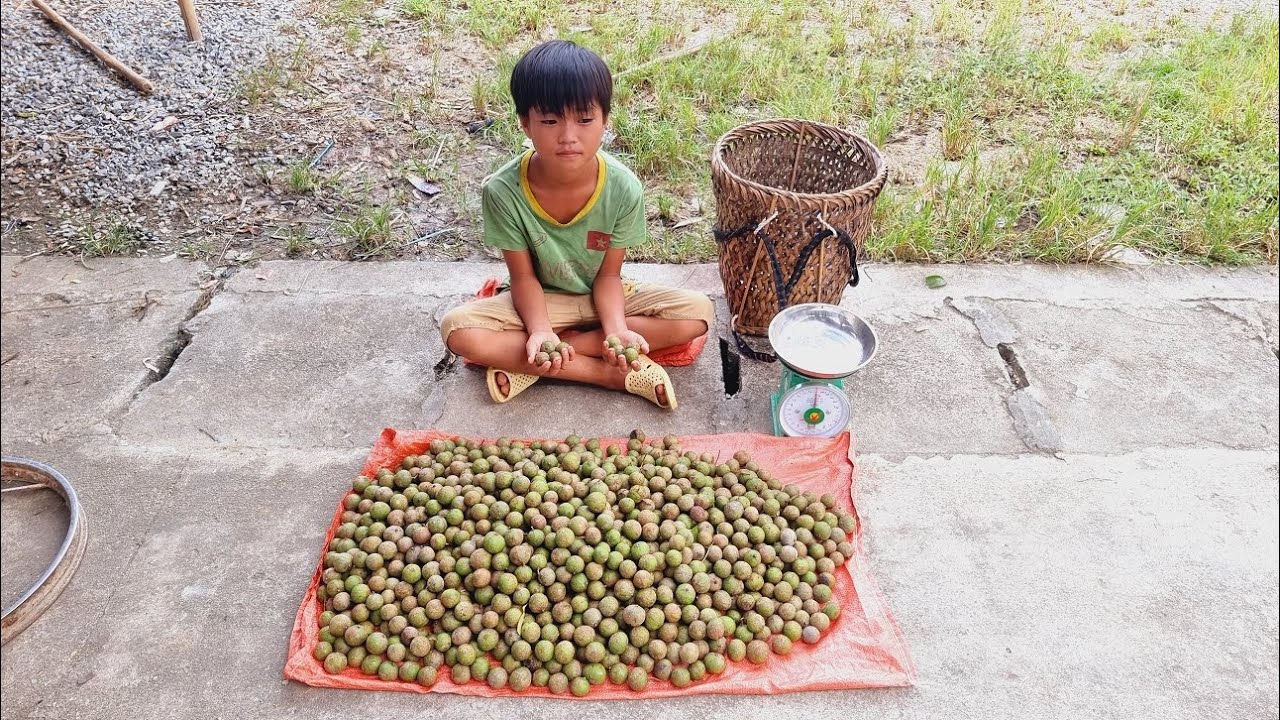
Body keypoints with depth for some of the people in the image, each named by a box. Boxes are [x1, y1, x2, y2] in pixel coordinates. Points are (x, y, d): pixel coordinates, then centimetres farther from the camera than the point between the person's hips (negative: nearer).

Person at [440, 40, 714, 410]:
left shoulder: (623, 188, -23)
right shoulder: (503, 191, -24)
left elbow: (608, 274, -13)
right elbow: (524, 277, -14)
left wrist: (617, 329, -31)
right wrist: (540, 331, -33)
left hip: (602, 298, 2)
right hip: (541, 301, -1)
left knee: (698, 311, -22)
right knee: (458, 329, -28)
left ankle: (527, 364, -22)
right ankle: (608, 372, -24)